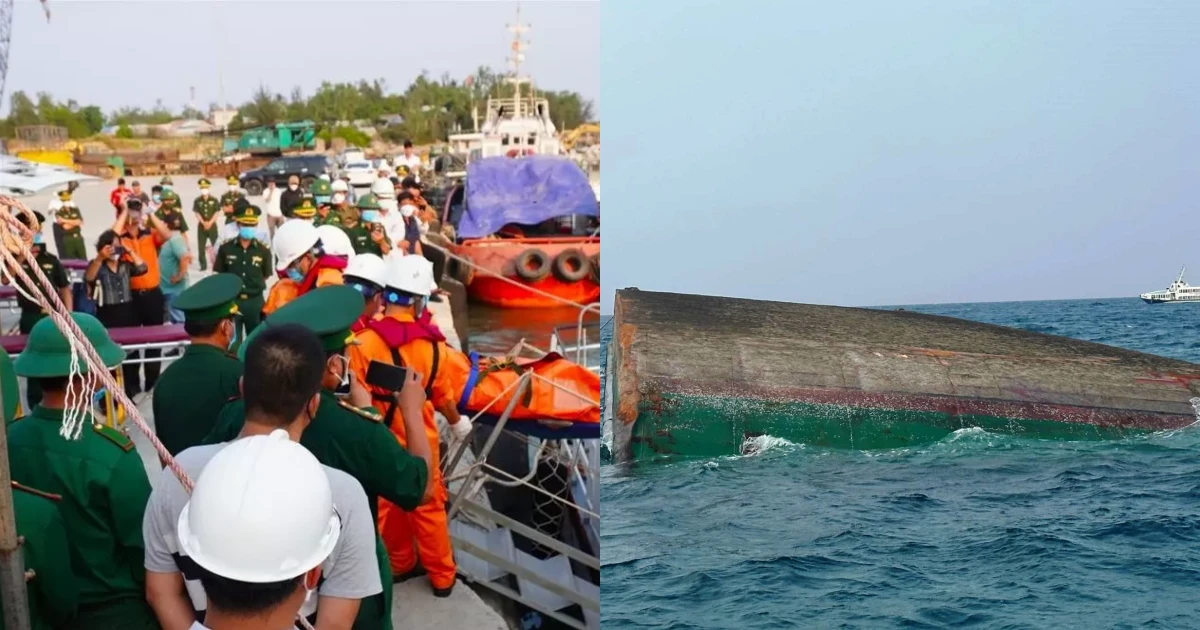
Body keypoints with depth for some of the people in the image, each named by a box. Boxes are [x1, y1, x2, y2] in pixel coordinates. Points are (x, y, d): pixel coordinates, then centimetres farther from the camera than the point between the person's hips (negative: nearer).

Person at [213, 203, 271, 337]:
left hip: (255, 301, 0)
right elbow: (220, 275, 5)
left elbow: (266, 275, 6)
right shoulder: (225, 248, -4)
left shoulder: (263, 250, -4)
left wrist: (254, 284, 3)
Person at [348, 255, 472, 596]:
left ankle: (401, 564, 35)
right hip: (421, 438, 1)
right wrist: (457, 421, 19)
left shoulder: (364, 342, -20)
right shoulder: (433, 344, -12)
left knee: (387, 504, 19)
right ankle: (442, 575, 27)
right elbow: (444, 397, -1)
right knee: (429, 506, 15)